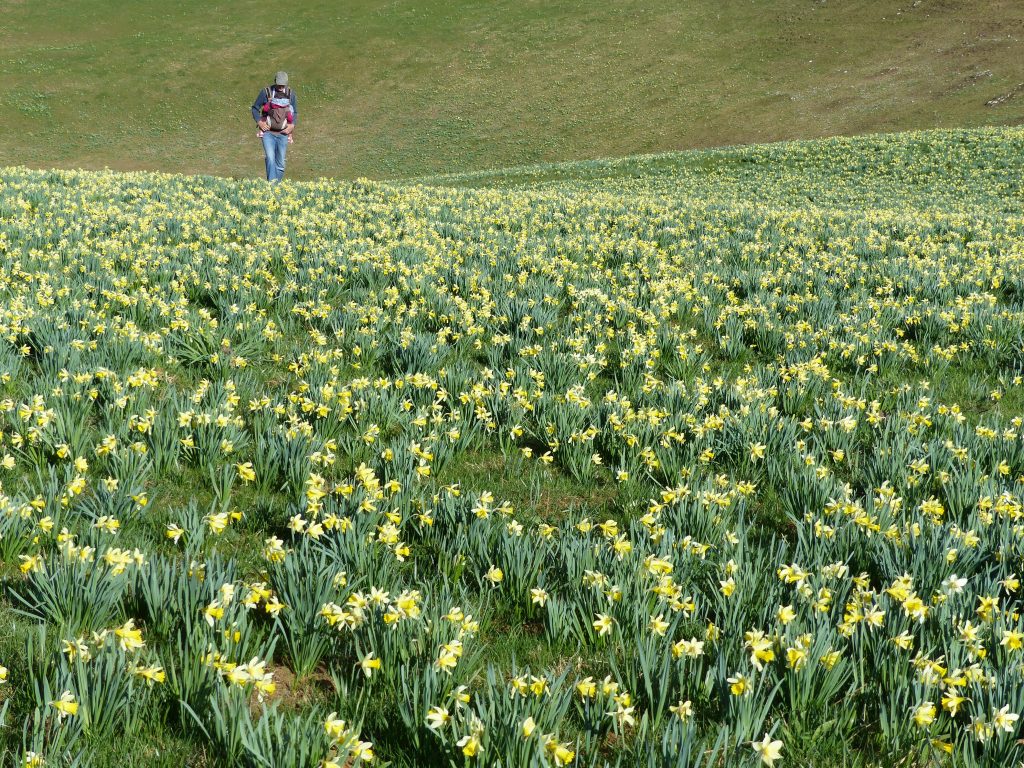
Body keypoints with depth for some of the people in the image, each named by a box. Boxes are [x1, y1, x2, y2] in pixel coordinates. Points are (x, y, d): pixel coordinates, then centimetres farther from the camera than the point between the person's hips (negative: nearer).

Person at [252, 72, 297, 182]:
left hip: (283, 133, 3)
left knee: (280, 164, 4)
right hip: (268, 132, -3)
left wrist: (292, 125, -1)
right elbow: (255, 108, 4)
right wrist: (259, 122, -9)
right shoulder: (266, 92, -5)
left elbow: (295, 112, 15)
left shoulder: (290, 94, 4)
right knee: (270, 158, -20)